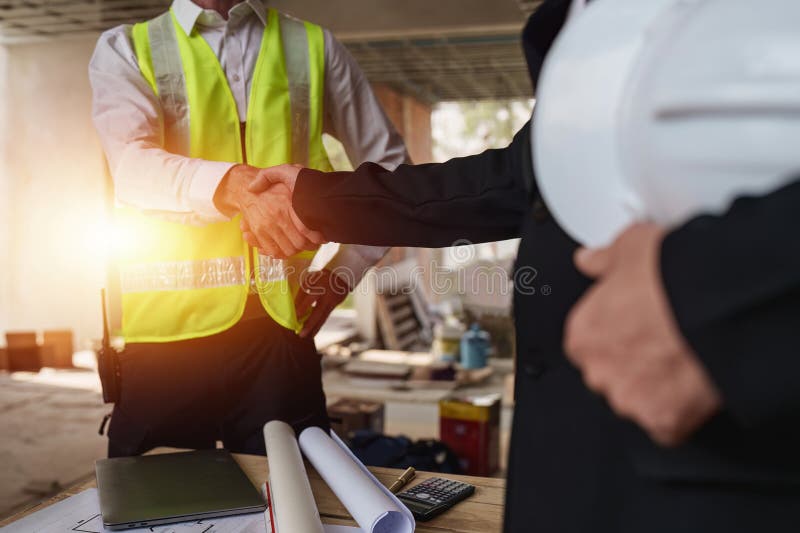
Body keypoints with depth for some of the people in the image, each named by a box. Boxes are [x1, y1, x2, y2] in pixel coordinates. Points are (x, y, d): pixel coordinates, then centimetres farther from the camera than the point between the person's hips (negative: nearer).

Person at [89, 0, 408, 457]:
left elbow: (389, 165, 16)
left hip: (278, 329, 1)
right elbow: (132, 164, -12)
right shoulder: (125, 50, 8)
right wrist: (235, 183, -32)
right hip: (166, 334, 0)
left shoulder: (315, 47, 12)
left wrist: (345, 269, 5)